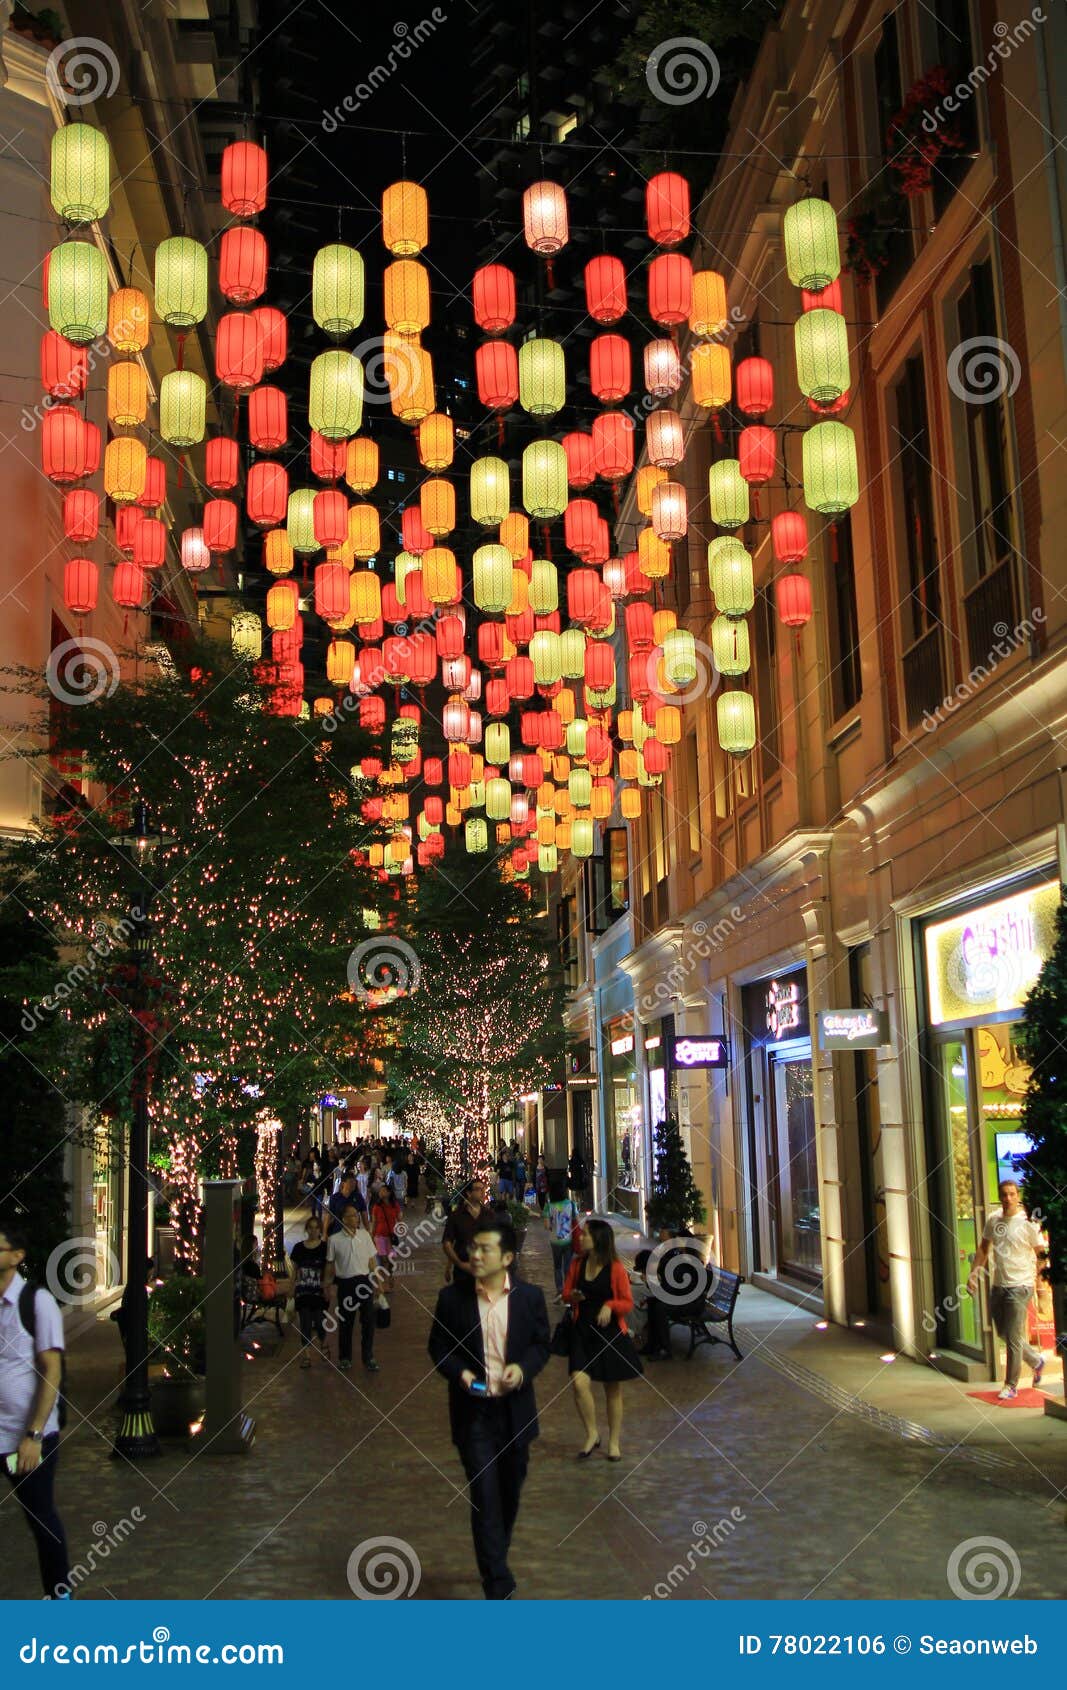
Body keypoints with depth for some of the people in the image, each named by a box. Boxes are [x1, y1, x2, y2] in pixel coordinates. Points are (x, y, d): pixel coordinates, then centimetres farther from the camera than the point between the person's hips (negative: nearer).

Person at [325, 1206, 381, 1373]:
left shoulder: (364, 1235, 1)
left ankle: (368, 1357, 15)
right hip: (345, 1283, -2)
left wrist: (377, 1280, 7)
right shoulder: (334, 1239, -6)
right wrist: (328, 1284, 4)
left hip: (364, 1281, 2)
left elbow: (371, 1260, 8)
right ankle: (344, 1358, 23)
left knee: (369, 1320, 3)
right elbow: (330, 1264, 3)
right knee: (345, 1322, 8)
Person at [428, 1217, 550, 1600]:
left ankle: (494, 1563, 40)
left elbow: (541, 1344, 6)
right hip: (473, 1412, -2)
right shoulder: (452, 1297, -6)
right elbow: (438, 1347, 3)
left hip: (515, 1411, 2)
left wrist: (523, 1368, -14)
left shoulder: (530, 1296, -3)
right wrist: (460, 1372, -16)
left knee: (510, 1494, 17)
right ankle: (499, 1588, -1)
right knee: (485, 1499, -6)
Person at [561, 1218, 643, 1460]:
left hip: (610, 1332, -2)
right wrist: (571, 1296, -10)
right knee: (579, 1383, -15)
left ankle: (614, 1442, 25)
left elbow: (628, 1302, -4)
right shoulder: (577, 1264, 4)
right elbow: (566, 1293, 13)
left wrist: (610, 1306, -23)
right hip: (582, 1331, 3)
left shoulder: (615, 1268, -8)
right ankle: (591, 1435, 6)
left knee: (613, 1389, 8)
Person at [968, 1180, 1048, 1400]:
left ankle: (1011, 1386, 7)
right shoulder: (993, 1220, 5)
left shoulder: (1027, 1222, -11)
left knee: (1013, 1338, -4)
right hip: (998, 1285, 6)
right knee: (1005, 1335, 16)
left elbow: (1041, 1253, -6)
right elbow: (984, 1249, 17)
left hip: (1019, 1285, -6)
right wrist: (974, 1272, 8)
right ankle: (1036, 1360, 39)